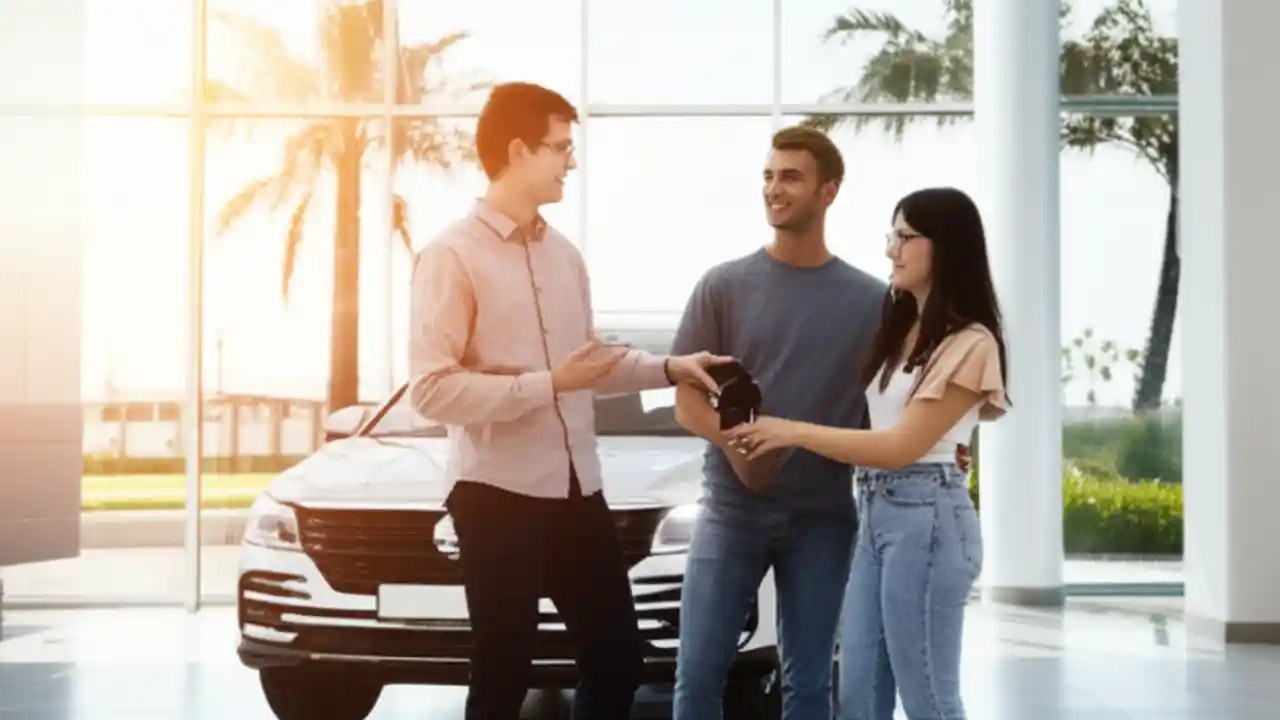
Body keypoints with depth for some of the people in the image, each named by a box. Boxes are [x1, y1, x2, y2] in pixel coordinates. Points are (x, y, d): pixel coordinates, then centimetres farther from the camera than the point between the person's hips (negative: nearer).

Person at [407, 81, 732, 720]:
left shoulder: (564, 255, 12)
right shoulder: (452, 255, -10)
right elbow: (432, 390, -18)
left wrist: (668, 369, 9)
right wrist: (549, 384, -20)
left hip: (576, 490, 7)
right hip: (497, 493, -7)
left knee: (618, 660, 13)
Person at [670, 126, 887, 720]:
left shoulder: (870, 300, 4)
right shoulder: (724, 285, 3)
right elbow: (688, 401, 2)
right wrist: (736, 442, -18)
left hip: (823, 516, 1)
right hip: (731, 509, 0)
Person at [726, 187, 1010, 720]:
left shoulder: (970, 344, -11)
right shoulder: (901, 329, 16)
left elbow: (903, 446, -15)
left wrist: (793, 432, -13)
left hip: (926, 516, -9)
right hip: (877, 512, 9)